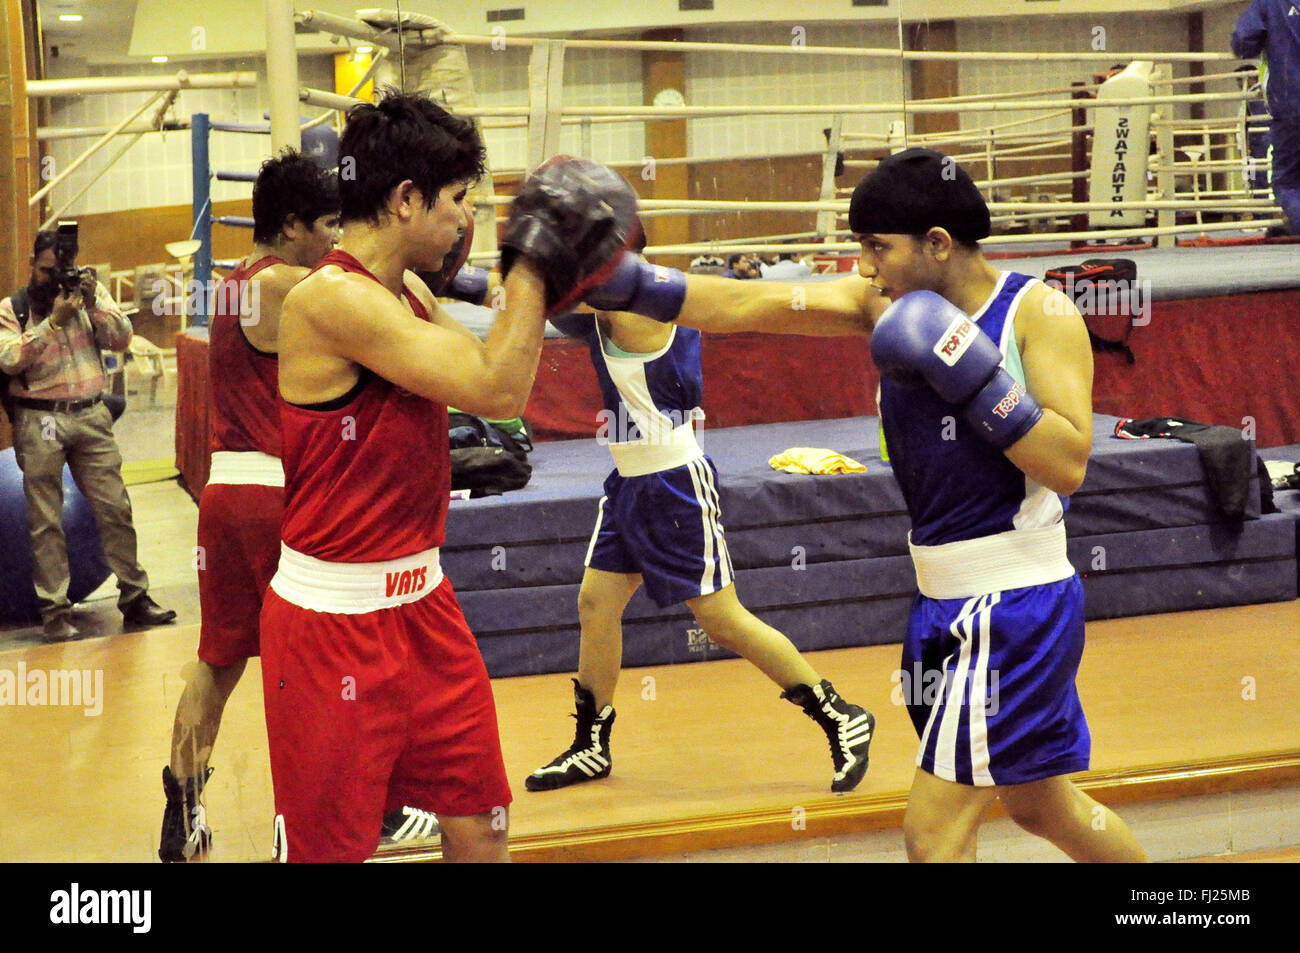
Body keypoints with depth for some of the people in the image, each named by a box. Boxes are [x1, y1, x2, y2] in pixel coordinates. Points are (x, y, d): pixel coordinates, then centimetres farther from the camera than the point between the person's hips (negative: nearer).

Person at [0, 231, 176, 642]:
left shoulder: (92, 293, 10)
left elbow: (121, 339, 1)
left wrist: (93, 304, -13)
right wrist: (54, 321, -20)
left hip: (91, 416, 2)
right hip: (39, 421, -2)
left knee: (116, 508, 2)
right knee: (46, 521, 0)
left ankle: (134, 596, 12)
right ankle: (55, 611, 5)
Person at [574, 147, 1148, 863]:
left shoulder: (1039, 312, -12)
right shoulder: (888, 304, 3)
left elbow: (1069, 464, -21)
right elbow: (741, 308, -5)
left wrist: (971, 376, -27)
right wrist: (624, 282, -15)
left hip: (1015, 606, -8)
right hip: (947, 600, 8)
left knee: (933, 831, -10)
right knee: (1039, 805, 23)